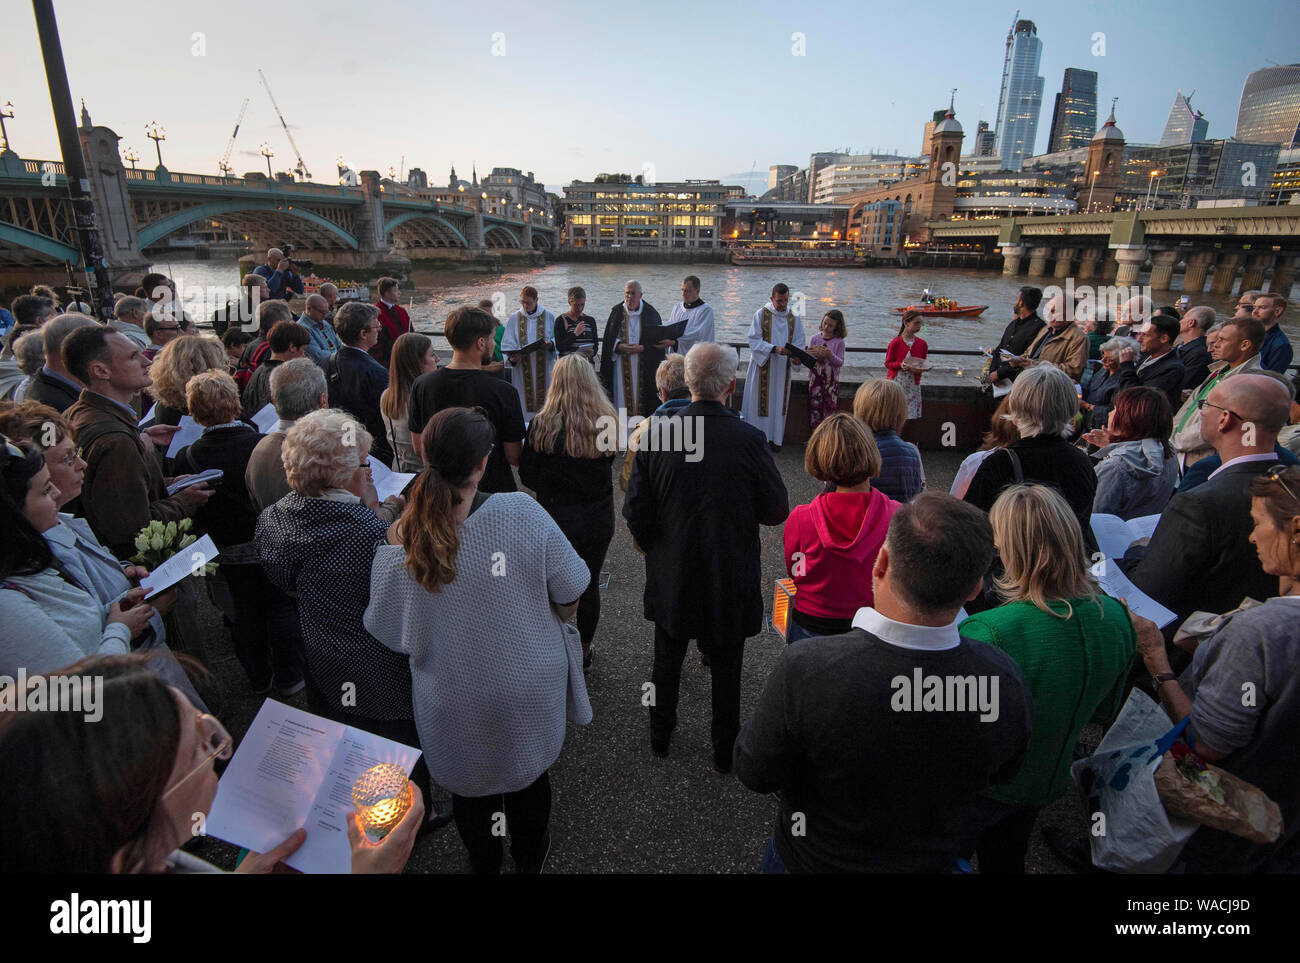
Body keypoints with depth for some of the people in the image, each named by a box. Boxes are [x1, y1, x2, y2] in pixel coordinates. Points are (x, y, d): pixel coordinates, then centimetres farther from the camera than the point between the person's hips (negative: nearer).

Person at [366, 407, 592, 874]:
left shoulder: (400, 538, -23)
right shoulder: (523, 513, -27)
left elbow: (387, 630, -10)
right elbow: (571, 592, -14)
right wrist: (554, 618, 6)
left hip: (454, 701, 1)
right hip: (527, 690, 0)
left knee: (469, 782, 28)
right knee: (527, 771, 28)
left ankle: (483, 861, 53)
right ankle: (529, 858, 51)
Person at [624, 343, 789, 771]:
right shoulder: (748, 439, -20)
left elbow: (635, 511, -11)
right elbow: (776, 511, -11)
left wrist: (655, 548, 8)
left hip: (671, 577, 2)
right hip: (731, 578, -1)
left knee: (667, 660, 24)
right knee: (726, 668, 19)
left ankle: (660, 735, 43)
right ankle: (724, 749, 36)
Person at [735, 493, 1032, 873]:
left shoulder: (803, 670, -40)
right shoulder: (1005, 680, -28)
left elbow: (754, 774, -22)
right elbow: (1002, 773, -6)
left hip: (811, 860, -2)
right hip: (932, 861, 3)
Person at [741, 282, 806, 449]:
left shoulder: (794, 318, 5)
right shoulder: (761, 314, -5)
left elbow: (799, 343, 5)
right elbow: (754, 341, -11)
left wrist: (796, 356, -17)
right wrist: (774, 348, -23)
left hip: (782, 368, 3)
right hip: (762, 366, -3)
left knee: (778, 401, 7)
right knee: (760, 401, 0)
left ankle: (775, 438, 15)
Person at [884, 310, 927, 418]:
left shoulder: (922, 343, 3)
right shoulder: (895, 343, -7)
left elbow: (923, 363, 13)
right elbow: (888, 363, -2)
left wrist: (921, 368, -10)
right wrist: (900, 365, -21)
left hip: (913, 384, 3)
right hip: (896, 382, -3)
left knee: (910, 415, 0)